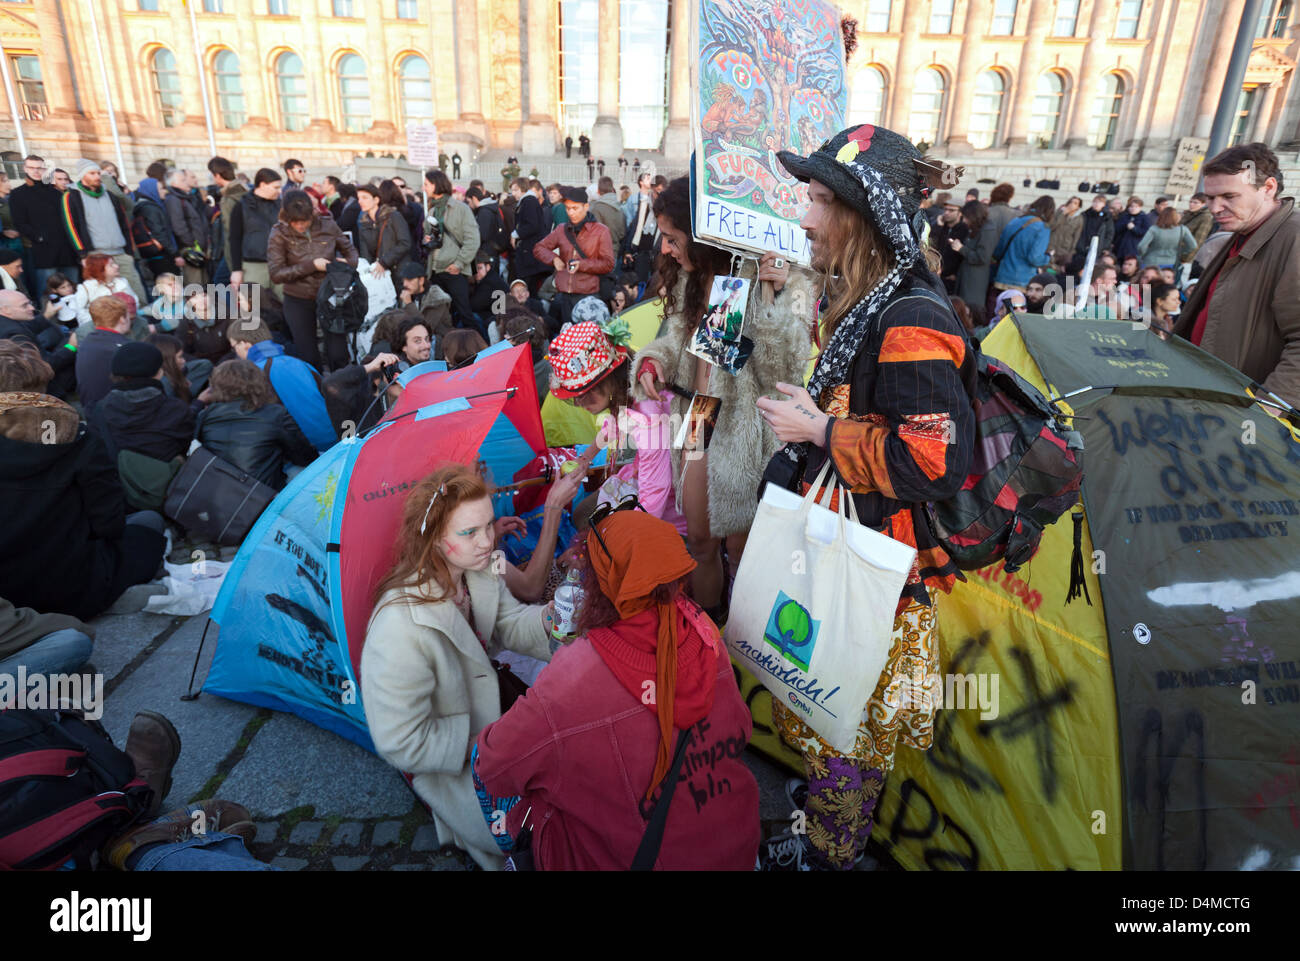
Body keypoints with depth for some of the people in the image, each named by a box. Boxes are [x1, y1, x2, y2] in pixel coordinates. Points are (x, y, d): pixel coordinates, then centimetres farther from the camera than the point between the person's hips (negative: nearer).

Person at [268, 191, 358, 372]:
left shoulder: (327, 225, -6)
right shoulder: (279, 233, -9)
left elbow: (350, 249, 11)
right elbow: (275, 274, -13)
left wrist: (349, 264, -12)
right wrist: (311, 265, -20)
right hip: (298, 301, 0)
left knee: (338, 355, -3)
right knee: (308, 357, 3)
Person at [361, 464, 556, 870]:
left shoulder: (478, 572, -14)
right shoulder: (400, 626, -36)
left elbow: (507, 626, 2)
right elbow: (401, 744, -27)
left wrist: (547, 619, -20)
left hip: (488, 696, 7)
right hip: (451, 768, -6)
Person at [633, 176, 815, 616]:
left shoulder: (767, 276, -18)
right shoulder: (691, 276, 6)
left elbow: (785, 369, -23)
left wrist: (774, 297, -33)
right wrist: (652, 360, -4)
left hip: (745, 433, -6)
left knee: (741, 542, 11)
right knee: (699, 538, 18)